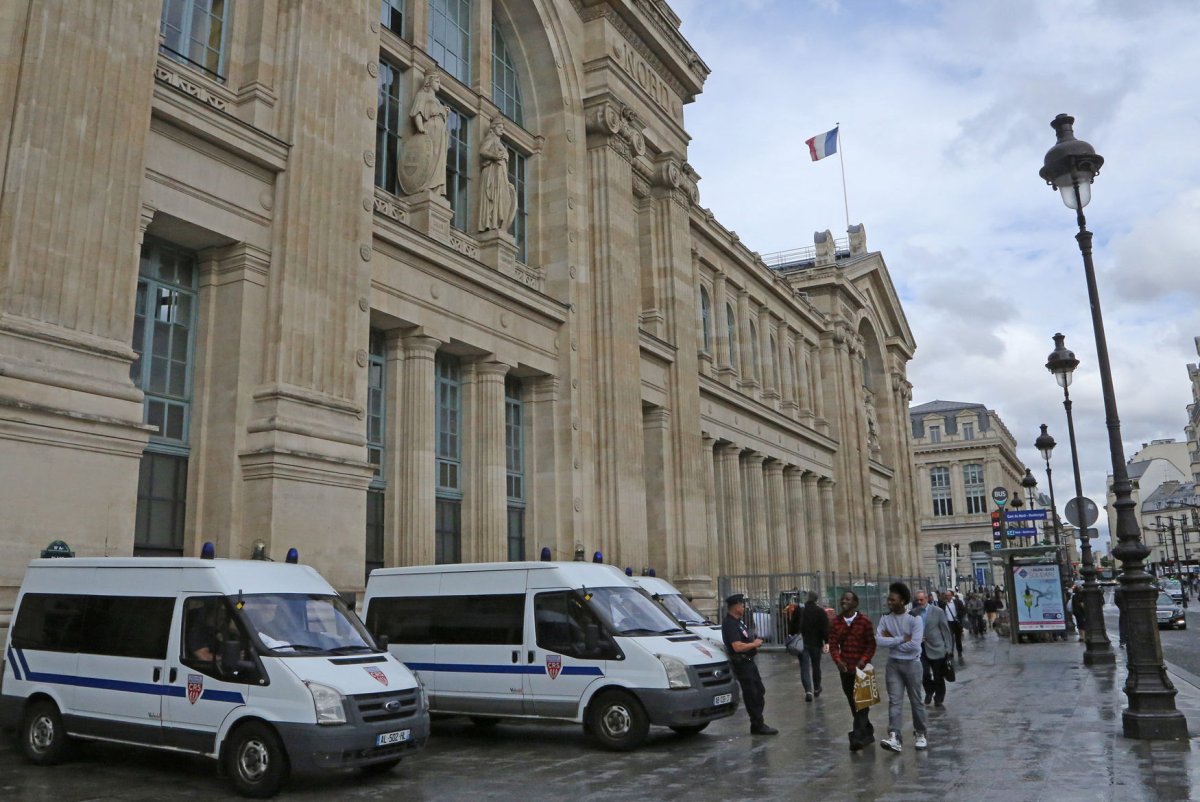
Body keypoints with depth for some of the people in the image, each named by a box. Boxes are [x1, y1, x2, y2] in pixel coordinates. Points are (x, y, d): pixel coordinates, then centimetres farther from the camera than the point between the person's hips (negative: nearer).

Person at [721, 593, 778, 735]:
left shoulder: (738, 621, 12)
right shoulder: (730, 624, -21)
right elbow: (737, 646, -30)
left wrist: (755, 641, 10)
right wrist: (754, 644, -17)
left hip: (748, 661, 11)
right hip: (741, 663, -11)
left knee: (759, 691, 16)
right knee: (752, 694, -3)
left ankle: (758, 724, 24)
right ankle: (757, 726, 6)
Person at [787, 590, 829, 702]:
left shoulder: (798, 610, -2)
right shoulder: (821, 612, -3)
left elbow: (792, 627, 2)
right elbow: (825, 628, -9)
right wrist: (826, 642, -9)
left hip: (802, 643, -1)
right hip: (816, 643, 1)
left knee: (805, 667, -1)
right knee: (816, 666, 17)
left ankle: (808, 690, -15)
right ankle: (816, 689, 31)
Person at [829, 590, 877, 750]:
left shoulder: (864, 621, -5)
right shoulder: (836, 622, 4)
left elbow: (871, 644, -4)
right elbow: (833, 644, 2)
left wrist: (864, 660, -17)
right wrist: (838, 661, -13)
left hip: (861, 668, -4)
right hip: (845, 669, 4)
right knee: (853, 703, 12)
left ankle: (858, 736, -8)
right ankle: (867, 732, 28)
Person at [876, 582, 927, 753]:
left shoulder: (915, 619, -13)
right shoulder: (885, 618, -1)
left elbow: (914, 645, -21)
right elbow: (878, 640, -13)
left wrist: (891, 640, -12)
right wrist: (902, 639, -17)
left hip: (912, 664, -3)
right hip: (893, 664, 3)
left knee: (916, 700, 11)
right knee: (894, 701, -5)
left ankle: (920, 734, 27)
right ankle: (894, 737, -12)